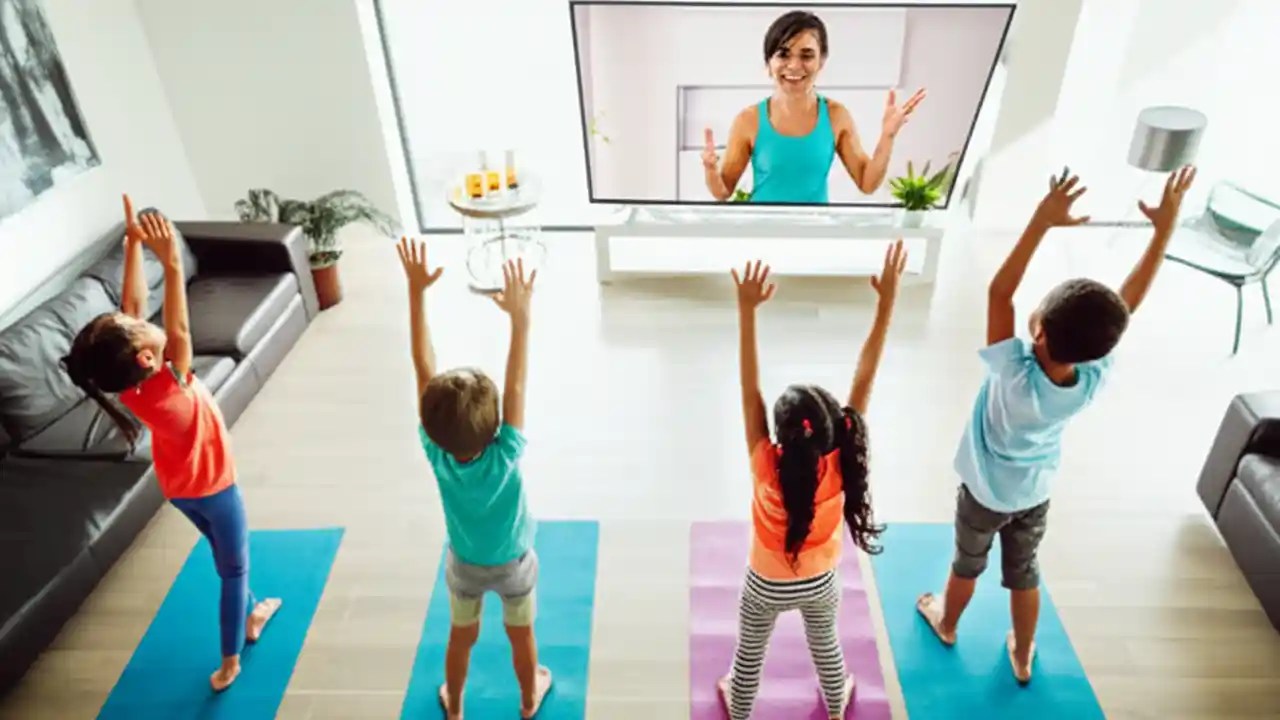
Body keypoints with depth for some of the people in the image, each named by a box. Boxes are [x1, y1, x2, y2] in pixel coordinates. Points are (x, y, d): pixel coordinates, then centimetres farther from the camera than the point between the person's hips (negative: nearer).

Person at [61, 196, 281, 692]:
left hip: (177, 489, 7)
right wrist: (172, 263, -53)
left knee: (225, 557, 27)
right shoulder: (169, 387, -36)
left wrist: (134, 245, -20)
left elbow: (132, 304, -17)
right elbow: (178, 330, -48)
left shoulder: (127, 386, -20)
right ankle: (229, 662, 24)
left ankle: (251, 615, 48)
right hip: (213, 487, -7)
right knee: (234, 569, 12)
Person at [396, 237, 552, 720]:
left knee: (461, 637, 27)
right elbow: (516, 386, -41)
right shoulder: (505, 458, -39)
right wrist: (520, 317, -44)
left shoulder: (436, 455, -32)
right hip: (513, 564, -2)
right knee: (521, 635, 25)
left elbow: (423, 367, -35)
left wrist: (416, 292, -35)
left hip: (463, 565, 2)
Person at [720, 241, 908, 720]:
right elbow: (864, 379, -35)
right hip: (819, 582, 3)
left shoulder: (767, 468, -36)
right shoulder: (840, 466, -31)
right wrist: (887, 301, -35)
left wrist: (747, 311, -46)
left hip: (767, 585, -2)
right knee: (826, 645, 31)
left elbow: (749, 388, -42)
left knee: (749, 654, 25)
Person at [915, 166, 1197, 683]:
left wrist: (1041, 222, -44)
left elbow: (999, 292, -41)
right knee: (1024, 573, 24)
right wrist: (1165, 227, -17)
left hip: (984, 493, -3)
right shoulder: (1095, 379, -26)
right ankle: (1022, 656, 45)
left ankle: (946, 623, 49)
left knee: (968, 563, 22)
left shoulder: (1015, 378, -39)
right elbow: (1130, 300, -19)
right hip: (1035, 495, 4)